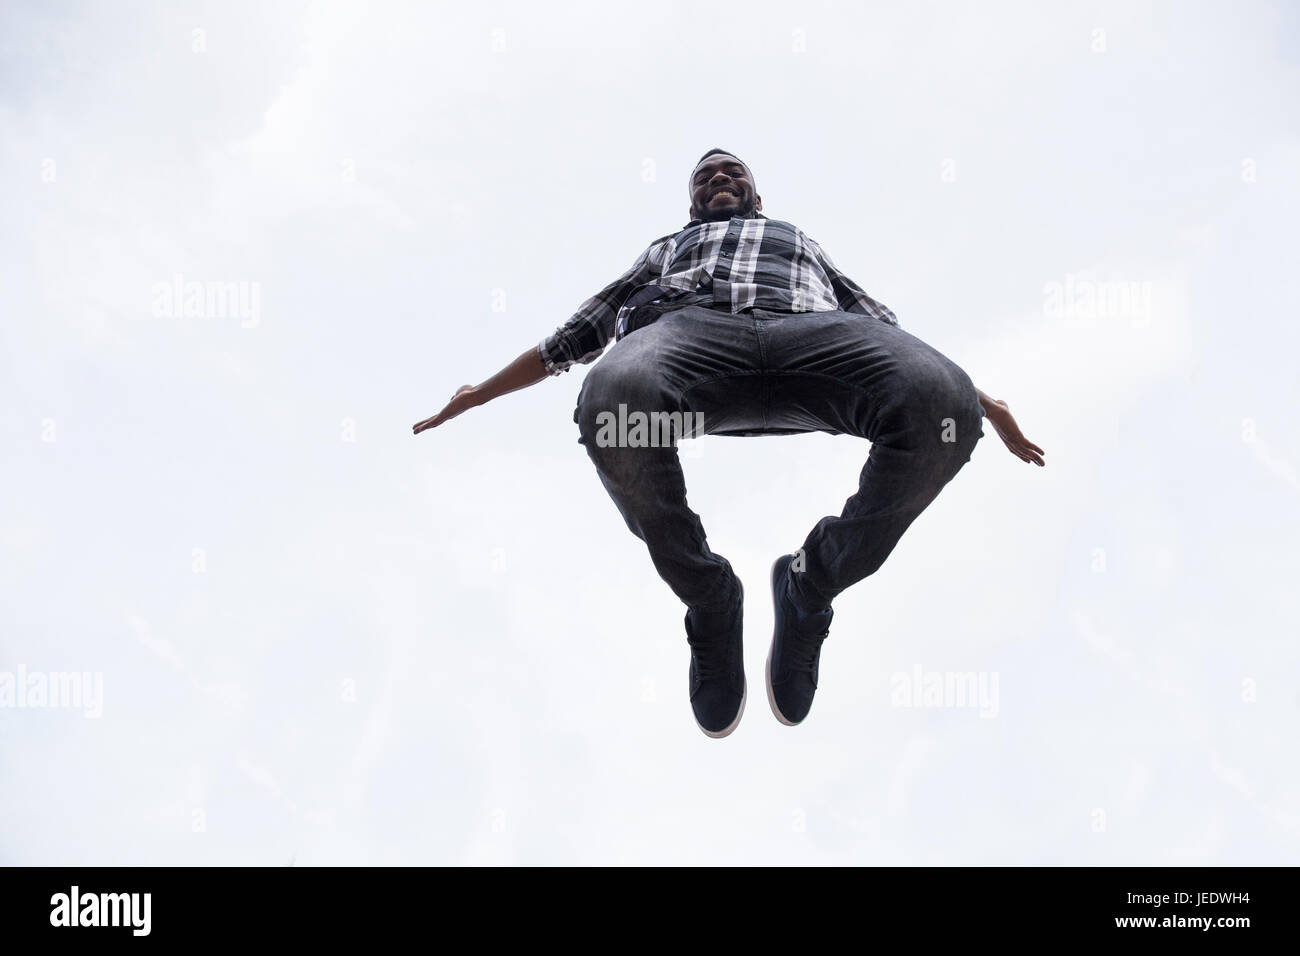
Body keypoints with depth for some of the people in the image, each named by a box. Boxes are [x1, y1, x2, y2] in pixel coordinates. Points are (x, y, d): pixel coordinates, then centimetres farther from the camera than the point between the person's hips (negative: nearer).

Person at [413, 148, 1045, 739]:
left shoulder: (802, 242, 46)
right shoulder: (666, 248, 44)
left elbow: (886, 329, 38)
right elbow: (576, 335, 42)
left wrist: (983, 402, 28)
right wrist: (478, 394, 37)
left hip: (816, 326, 1)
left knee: (942, 408, -36)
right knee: (612, 402, -41)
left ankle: (810, 584, -10)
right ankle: (708, 599, -13)